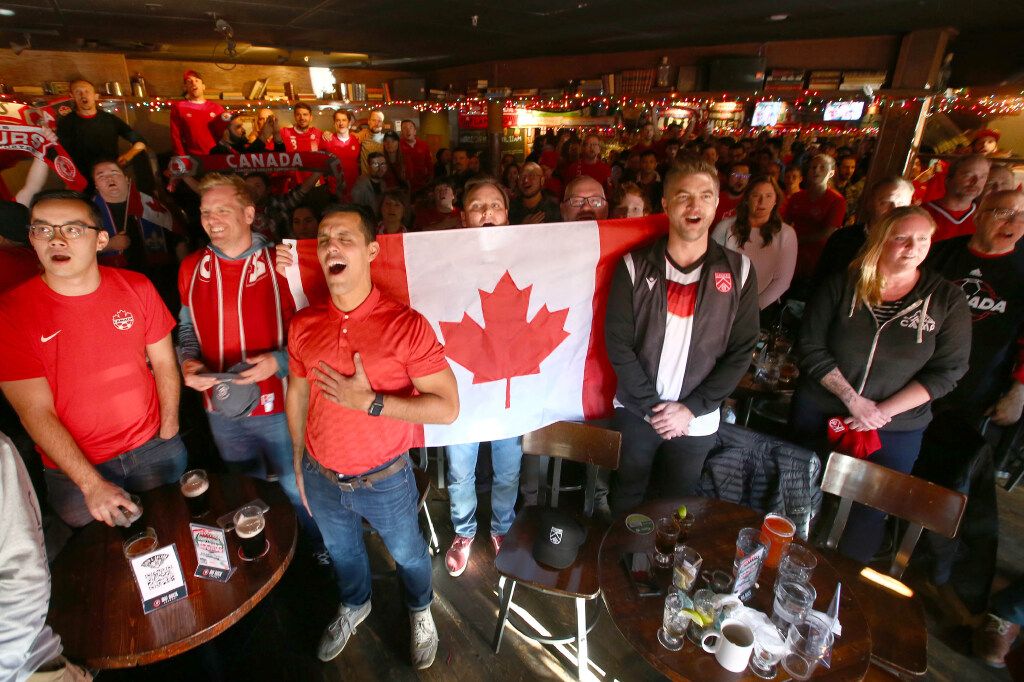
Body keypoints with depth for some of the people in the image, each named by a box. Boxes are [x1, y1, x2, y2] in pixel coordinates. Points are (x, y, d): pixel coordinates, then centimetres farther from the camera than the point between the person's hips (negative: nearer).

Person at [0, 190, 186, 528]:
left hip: (153, 447, 2)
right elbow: (35, 411, -14)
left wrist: (168, 435, -6)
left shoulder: (136, 287, -7)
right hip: (74, 469, -1)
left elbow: (164, 362, -1)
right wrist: (92, 485, -19)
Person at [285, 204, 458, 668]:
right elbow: (296, 394, 6)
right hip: (321, 479, 4)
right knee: (341, 551, 30)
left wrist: (368, 401, -30)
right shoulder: (303, 324, -8)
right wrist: (298, 464, 12)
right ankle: (354, 606, 62)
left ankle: (420, 610, 55)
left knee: (407, 553, 23)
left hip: (384, 481, -4)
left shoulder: (405, 325, -23)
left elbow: (447, 407, -23)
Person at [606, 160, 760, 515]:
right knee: (625, 502, 17)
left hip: (697, 420, 1)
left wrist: (691, 408, -11)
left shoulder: (738, 271, -4)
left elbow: (741, 351, -4)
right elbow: (617, 342, -10)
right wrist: (652, 405, -13)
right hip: (635, 411, 0)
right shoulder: (635, 266, -7)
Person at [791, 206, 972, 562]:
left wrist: (882, 411, -16)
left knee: (869, 513, 12)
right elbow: (810, 347, -10)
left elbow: (947, 371, -7)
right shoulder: (841, 285, -7)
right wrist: (853, 400, -17)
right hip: (818, 415, 0)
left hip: (895, 430, 0)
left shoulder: (947, 300, -5)